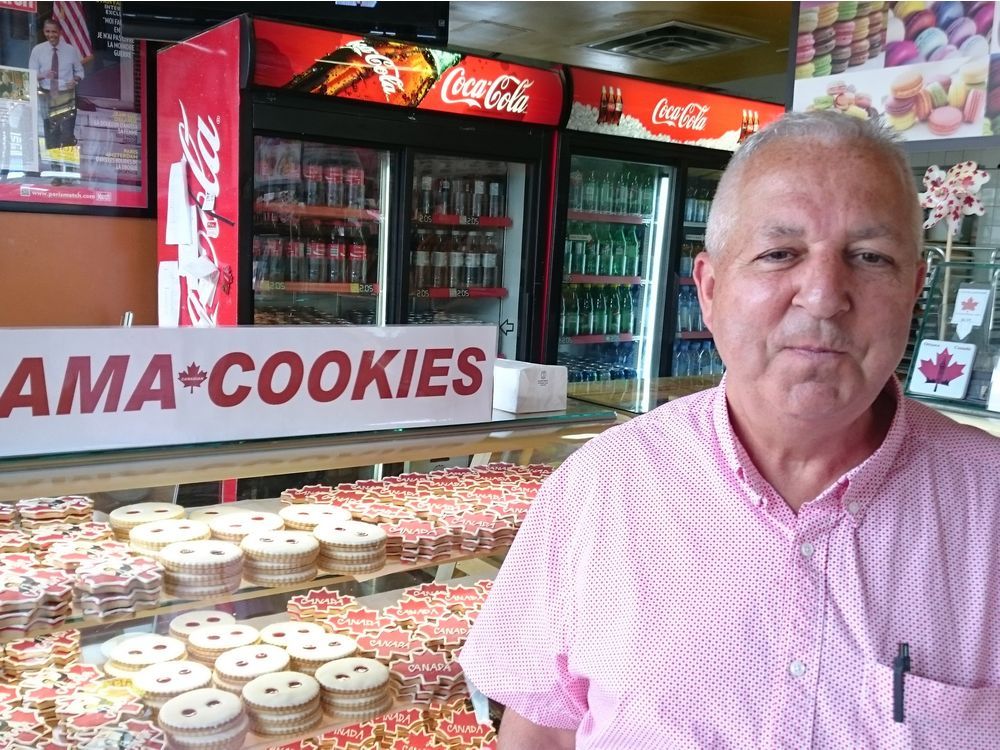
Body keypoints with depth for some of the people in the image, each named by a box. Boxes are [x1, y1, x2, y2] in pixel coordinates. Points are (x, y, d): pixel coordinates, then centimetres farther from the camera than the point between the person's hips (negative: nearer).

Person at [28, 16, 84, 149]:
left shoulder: (71, 50, -2)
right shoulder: (37, 50, -3)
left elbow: (79, 71, 8)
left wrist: (75, 80, -15)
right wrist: (42, 75, -25)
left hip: (66, 95, -1)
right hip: (47, 96, 1)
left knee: (67, 133, -5)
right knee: (50, 133, 11)